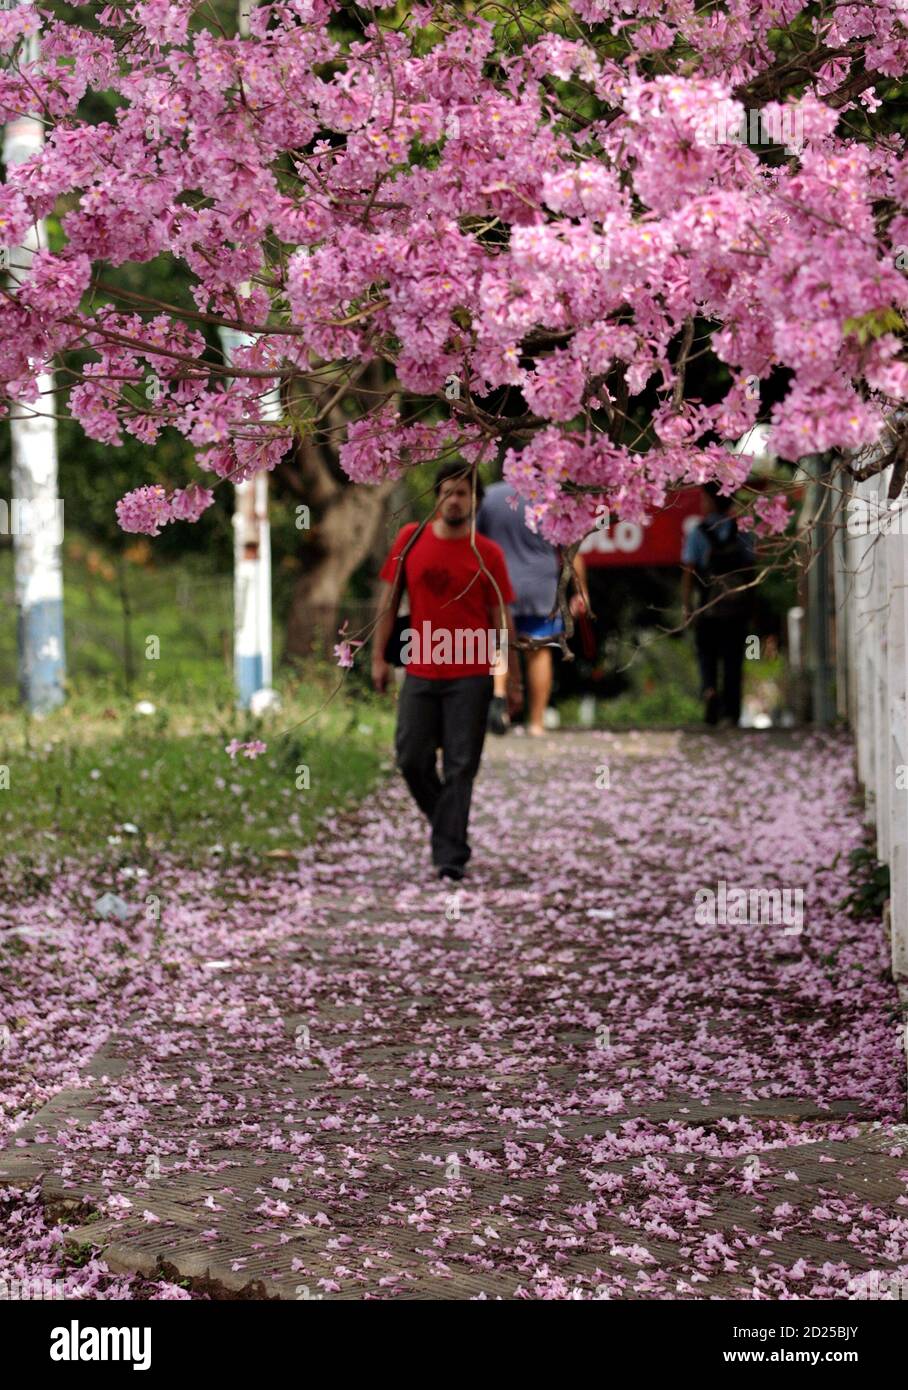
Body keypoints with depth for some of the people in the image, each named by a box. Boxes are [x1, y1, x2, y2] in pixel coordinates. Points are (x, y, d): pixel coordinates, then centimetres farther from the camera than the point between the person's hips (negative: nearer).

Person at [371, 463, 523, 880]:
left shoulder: (487, 554, -1)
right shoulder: (411, 538, 4)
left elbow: (501, 618, 2)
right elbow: (388, 598, 8)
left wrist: (514, 681, 1)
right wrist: (378, 657, 3)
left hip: (470, 677, -2)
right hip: (420, 674, 2)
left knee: (460, 767, -3)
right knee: (412, 759, 3)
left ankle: (449, 855, -2)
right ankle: (446, 825, 27)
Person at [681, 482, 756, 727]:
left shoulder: (698, 532, -5)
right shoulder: (743, 533, 2)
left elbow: (689, 571, -8)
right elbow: (750, 570, 2)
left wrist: (686, 606, -3)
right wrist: (749, 606, 9)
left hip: (708, 608, -2)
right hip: (737, 609, 2)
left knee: (706, 654, 11)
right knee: (733, 660, 9)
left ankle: (710, 690, -17)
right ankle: (731, 712, 9)